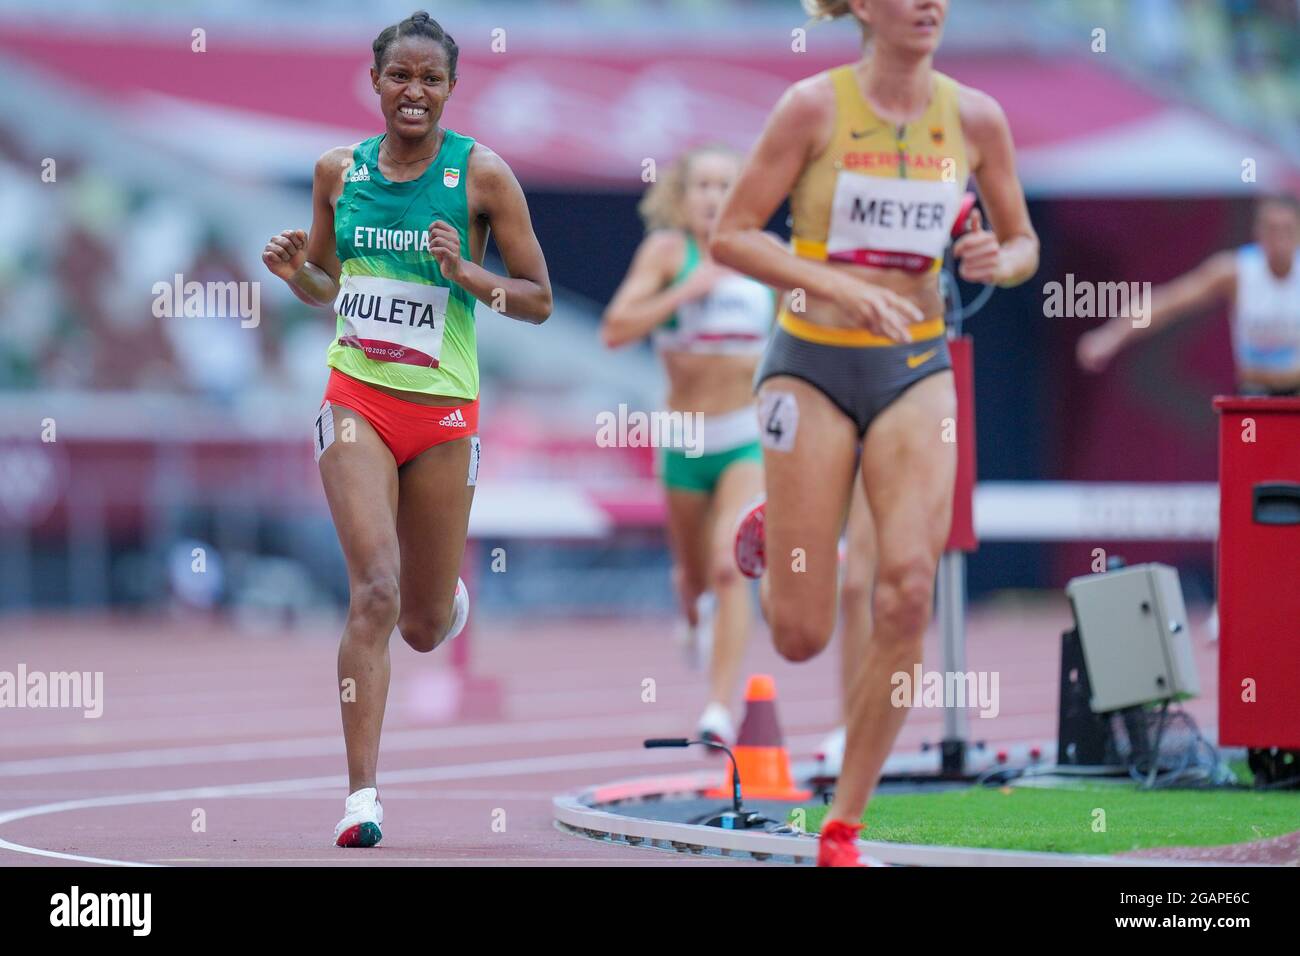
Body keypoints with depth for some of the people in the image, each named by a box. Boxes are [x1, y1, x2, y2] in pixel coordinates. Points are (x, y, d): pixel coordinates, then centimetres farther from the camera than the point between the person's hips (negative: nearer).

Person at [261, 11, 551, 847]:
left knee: (424, 625, 9)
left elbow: (539, 300, 0)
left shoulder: (482, 174, -4)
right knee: (374, 592, -17)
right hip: (357, 399, 1)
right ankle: (363, 794, -16)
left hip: (443, 408, -1)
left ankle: (448, 591, 48)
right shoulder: (339, 171, 5)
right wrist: (297, 273, -4)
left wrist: (465, 272, -17)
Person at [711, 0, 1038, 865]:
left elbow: (1024, 246, 12)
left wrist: (998, 260, -12)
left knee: (908, 593, -17)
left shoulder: (975, 118, 0)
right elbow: (730, 237, -8)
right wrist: (839, 286, -21)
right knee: (802, 637, -3)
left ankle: (844, 830, -4)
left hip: (915, 372, 2)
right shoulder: (814, 107, -9)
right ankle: (768, 538, 36)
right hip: (814, 365, -2)